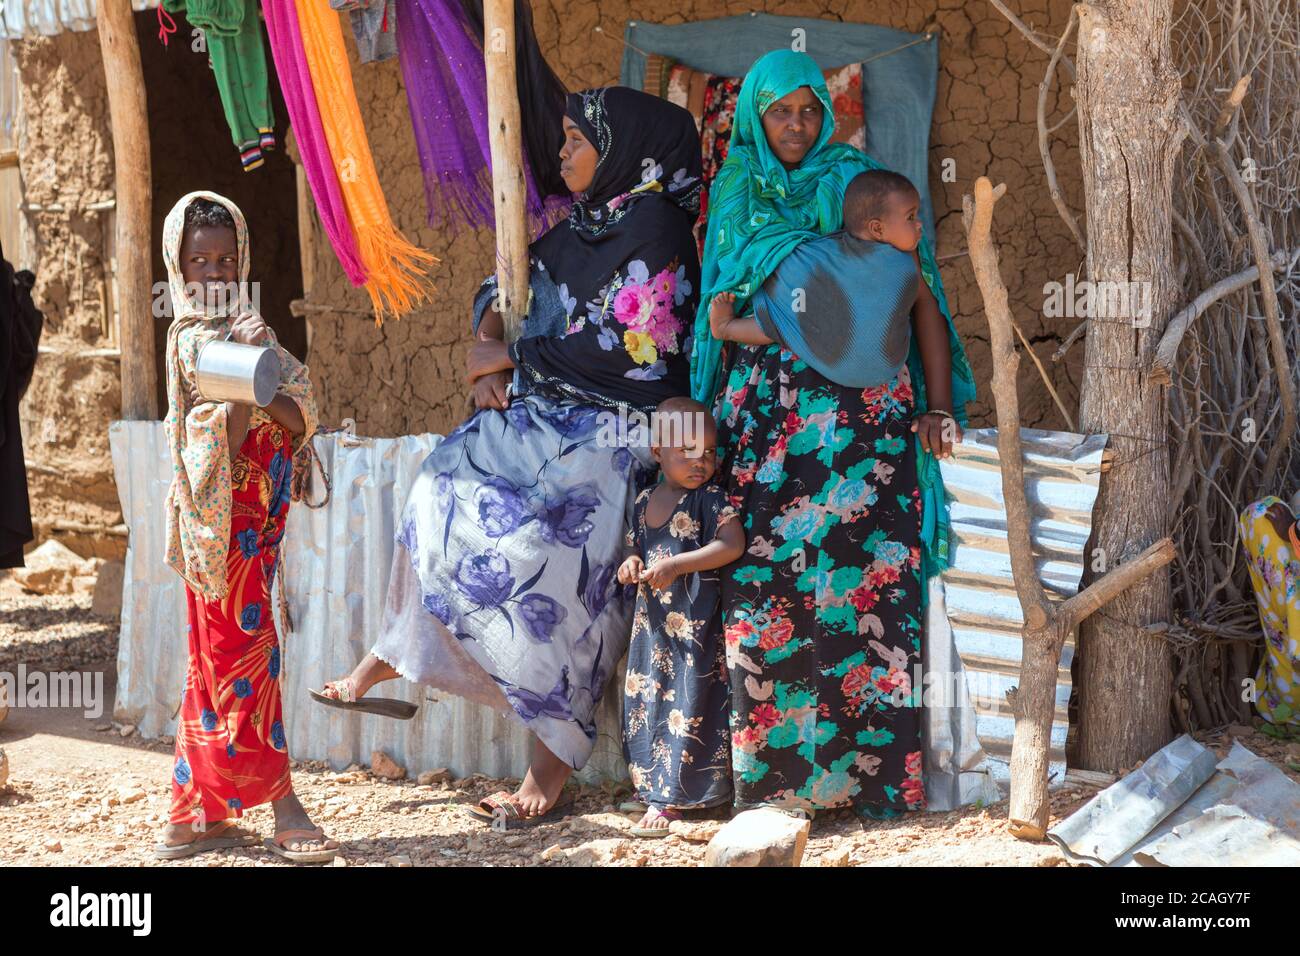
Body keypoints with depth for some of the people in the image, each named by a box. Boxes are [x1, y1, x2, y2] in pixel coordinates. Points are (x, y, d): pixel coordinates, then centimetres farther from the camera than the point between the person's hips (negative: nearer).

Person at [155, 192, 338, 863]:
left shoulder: (250, 331, 9)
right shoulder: (191, 336, -5)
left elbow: (301, 420, -4)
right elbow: (221, 446, -17)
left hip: (252, 515, 5)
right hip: (217, 515, -5)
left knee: (219, 655, 9)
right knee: (242, 649, -4)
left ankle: (203, 810, 15)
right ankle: (284, 810, -5)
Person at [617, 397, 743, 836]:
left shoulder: (710, 498, -10)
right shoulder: (645, 502, 8)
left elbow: (732, 544, -22)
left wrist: (676, 566, -25)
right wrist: (632, 565, -2)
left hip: (695, 623, -6)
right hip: (652, 620, 6)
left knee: (687, 704, -5)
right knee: (645, 702, 9)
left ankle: (668, 799, 0)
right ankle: (650, 785, 20)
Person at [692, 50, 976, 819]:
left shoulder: (861, 186, 5)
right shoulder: (736, 200, 15)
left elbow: (920, 295, 3)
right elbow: (717, 314, 21)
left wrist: (937, 407, -5)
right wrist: (709, 408, 11)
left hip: (861, 408, -3)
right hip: (765, 410, 3)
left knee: (863, 578, -11)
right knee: (765, 579, -9)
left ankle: (876, 768, -8)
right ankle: (776, 767, -5)